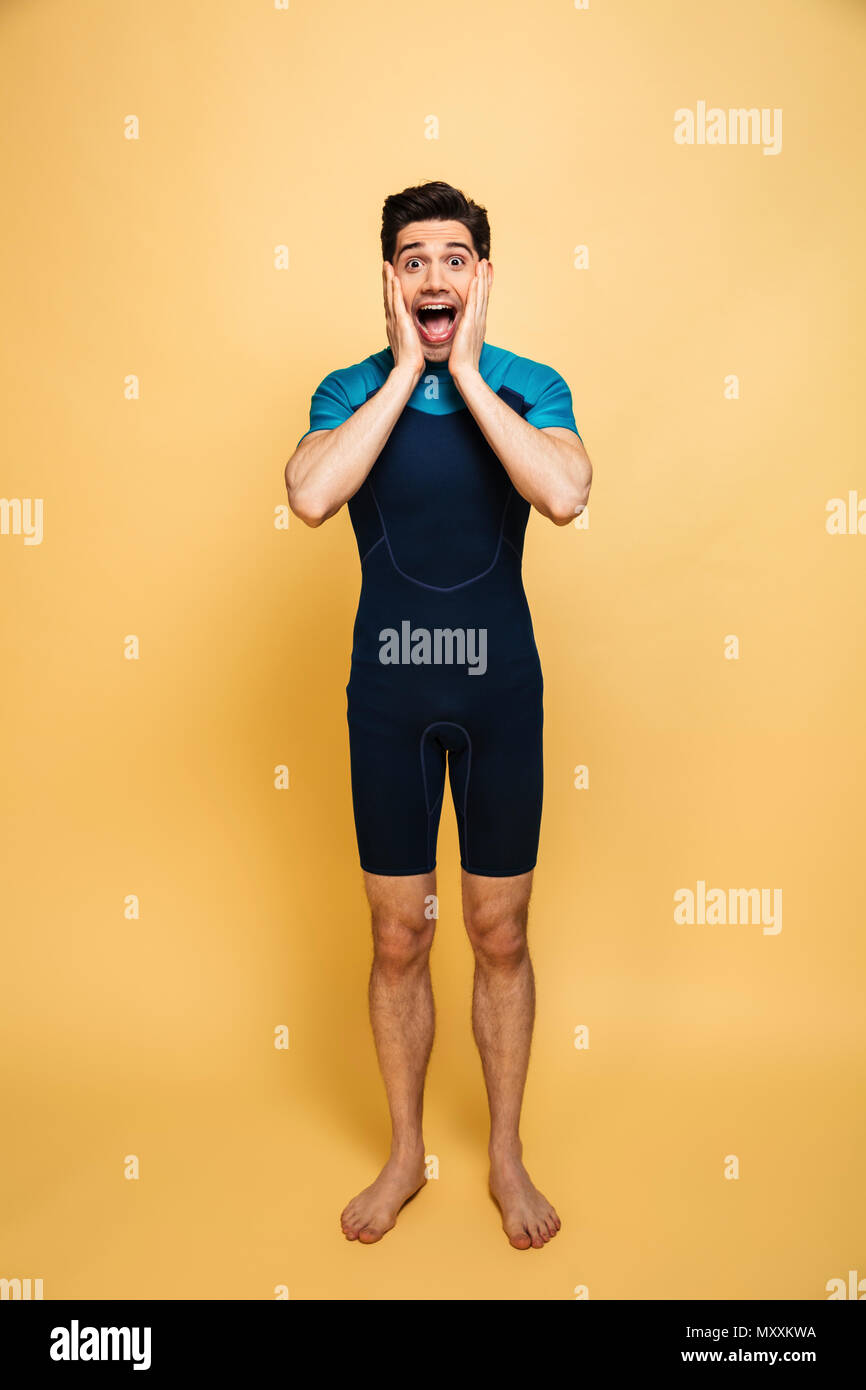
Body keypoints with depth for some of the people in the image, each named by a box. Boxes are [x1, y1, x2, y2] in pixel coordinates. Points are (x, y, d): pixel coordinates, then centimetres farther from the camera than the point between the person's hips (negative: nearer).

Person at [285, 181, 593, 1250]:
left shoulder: (529, 386, -1)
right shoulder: (351, 390, 0)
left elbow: (564, 495, -23)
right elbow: (310, 497, -22)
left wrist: (466, 372, -17)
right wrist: (407, 369, -16)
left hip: (500, 688, 0)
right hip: (389, 691, 1)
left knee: (500, 936, 10)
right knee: (398, 939, 10)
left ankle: (506, 1155, 32)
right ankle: (405, 1154, 33)